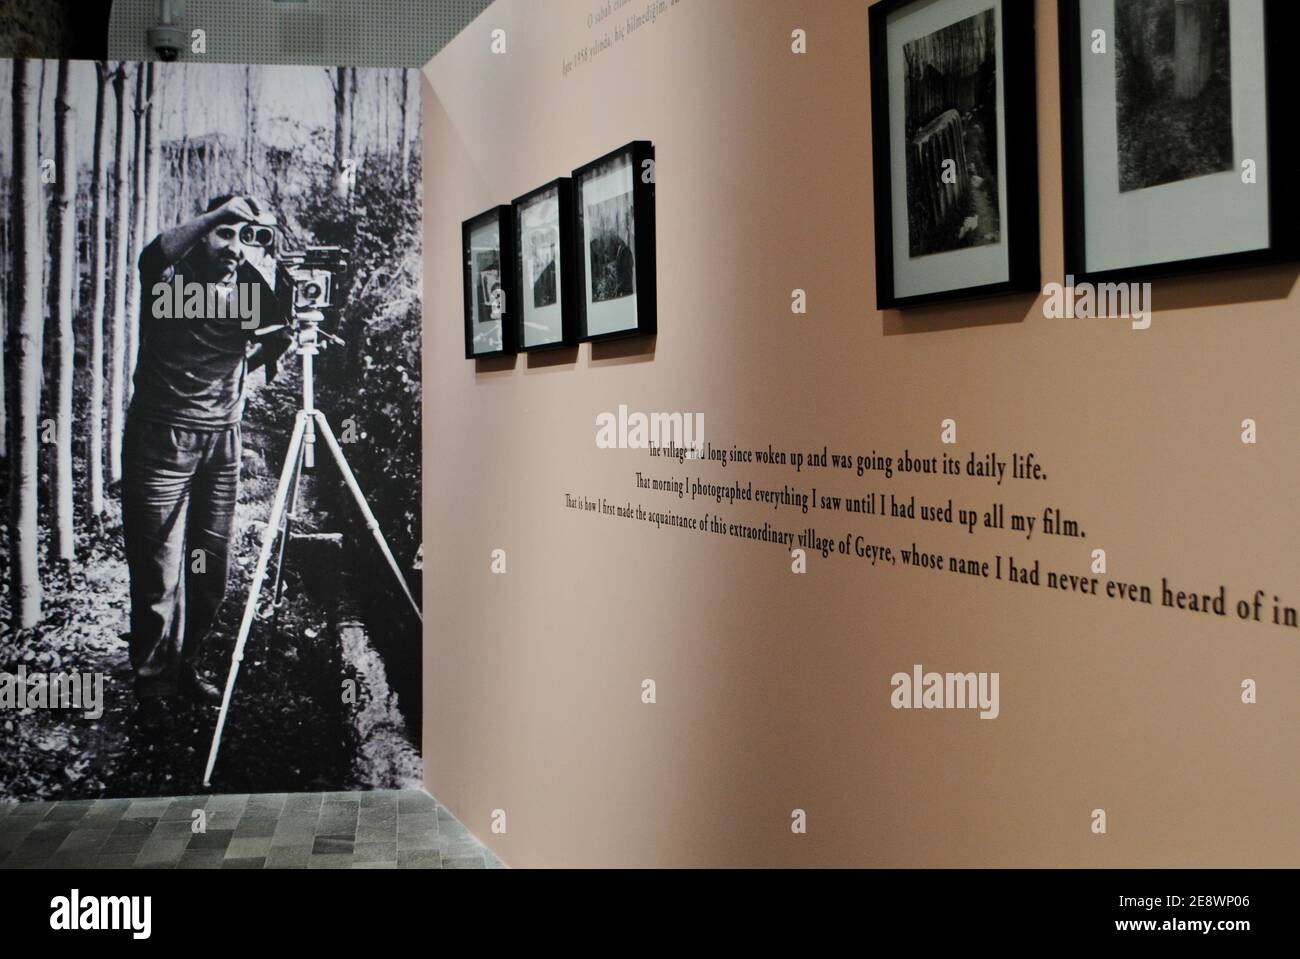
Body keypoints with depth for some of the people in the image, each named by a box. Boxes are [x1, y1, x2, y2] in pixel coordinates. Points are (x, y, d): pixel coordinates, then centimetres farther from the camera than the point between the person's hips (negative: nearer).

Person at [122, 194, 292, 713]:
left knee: (212, 571, 8)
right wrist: (220, 212, -27)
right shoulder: (168, 281, -4)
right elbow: (154, 254, -28)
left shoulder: (244, 291, 7)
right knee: (160, 571, -5)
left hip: (223, 440, 5)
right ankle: (152, 681, 8)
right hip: (163, 440, -4)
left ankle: (185, 667, 24)